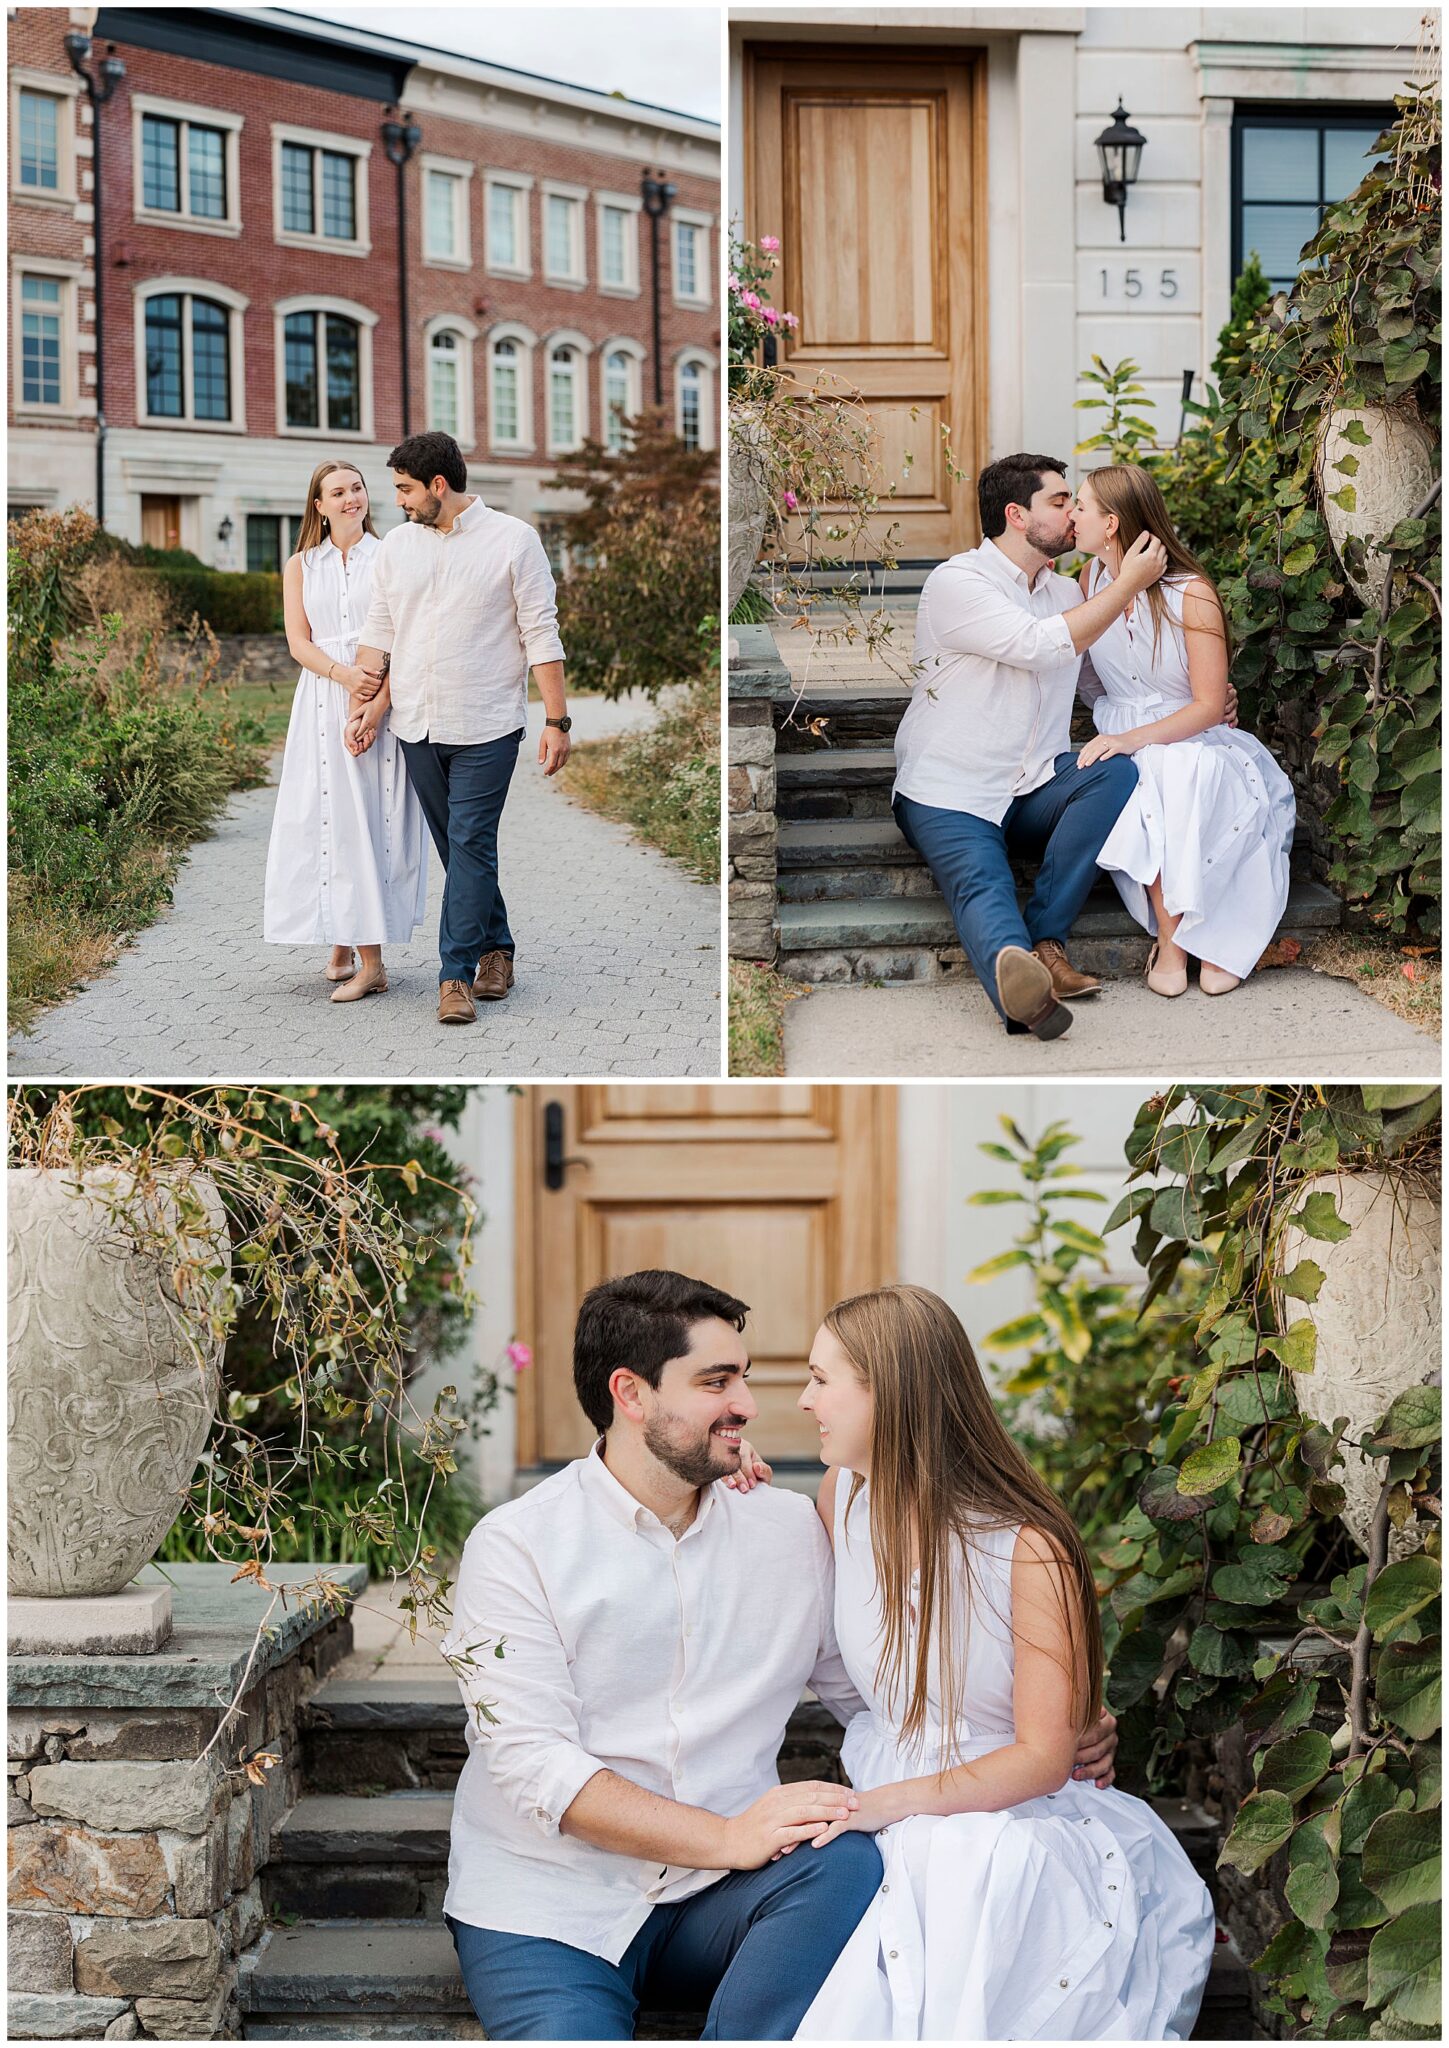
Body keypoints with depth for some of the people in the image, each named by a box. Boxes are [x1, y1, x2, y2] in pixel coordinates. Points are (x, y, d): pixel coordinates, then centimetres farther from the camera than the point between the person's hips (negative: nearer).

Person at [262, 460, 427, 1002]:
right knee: (327, 817, 0)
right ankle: (340, 943, 8)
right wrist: (343, 674, -14)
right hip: (322, 704, 3)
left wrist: (374, 704, -15)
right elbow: (298, 642, 5)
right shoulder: (301, 567, 12)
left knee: (373, 818, -6)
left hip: (382, 698, -3)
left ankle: (370, 960, -7)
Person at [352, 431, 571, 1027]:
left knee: (470, 845, -8)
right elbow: (377, 630, 13)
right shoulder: (398, 543, 10)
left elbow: (541, 635, -5)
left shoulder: (513, 540, -4)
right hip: (418, 725, 5)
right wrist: (365, 706, 4)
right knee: (456, 846, 10)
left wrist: (557, 720, -9)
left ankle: (457, 974, -6)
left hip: (486, 726, -5)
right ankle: (496, 949, 25)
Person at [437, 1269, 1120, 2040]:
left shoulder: (793, 1533, 10)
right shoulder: (516, 1545, -4)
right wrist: (725, 1838, -22)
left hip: (712, 1903, 4)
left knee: (847, 1862, -28)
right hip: (549, 1909, -4)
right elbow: (534, 1761, -13)